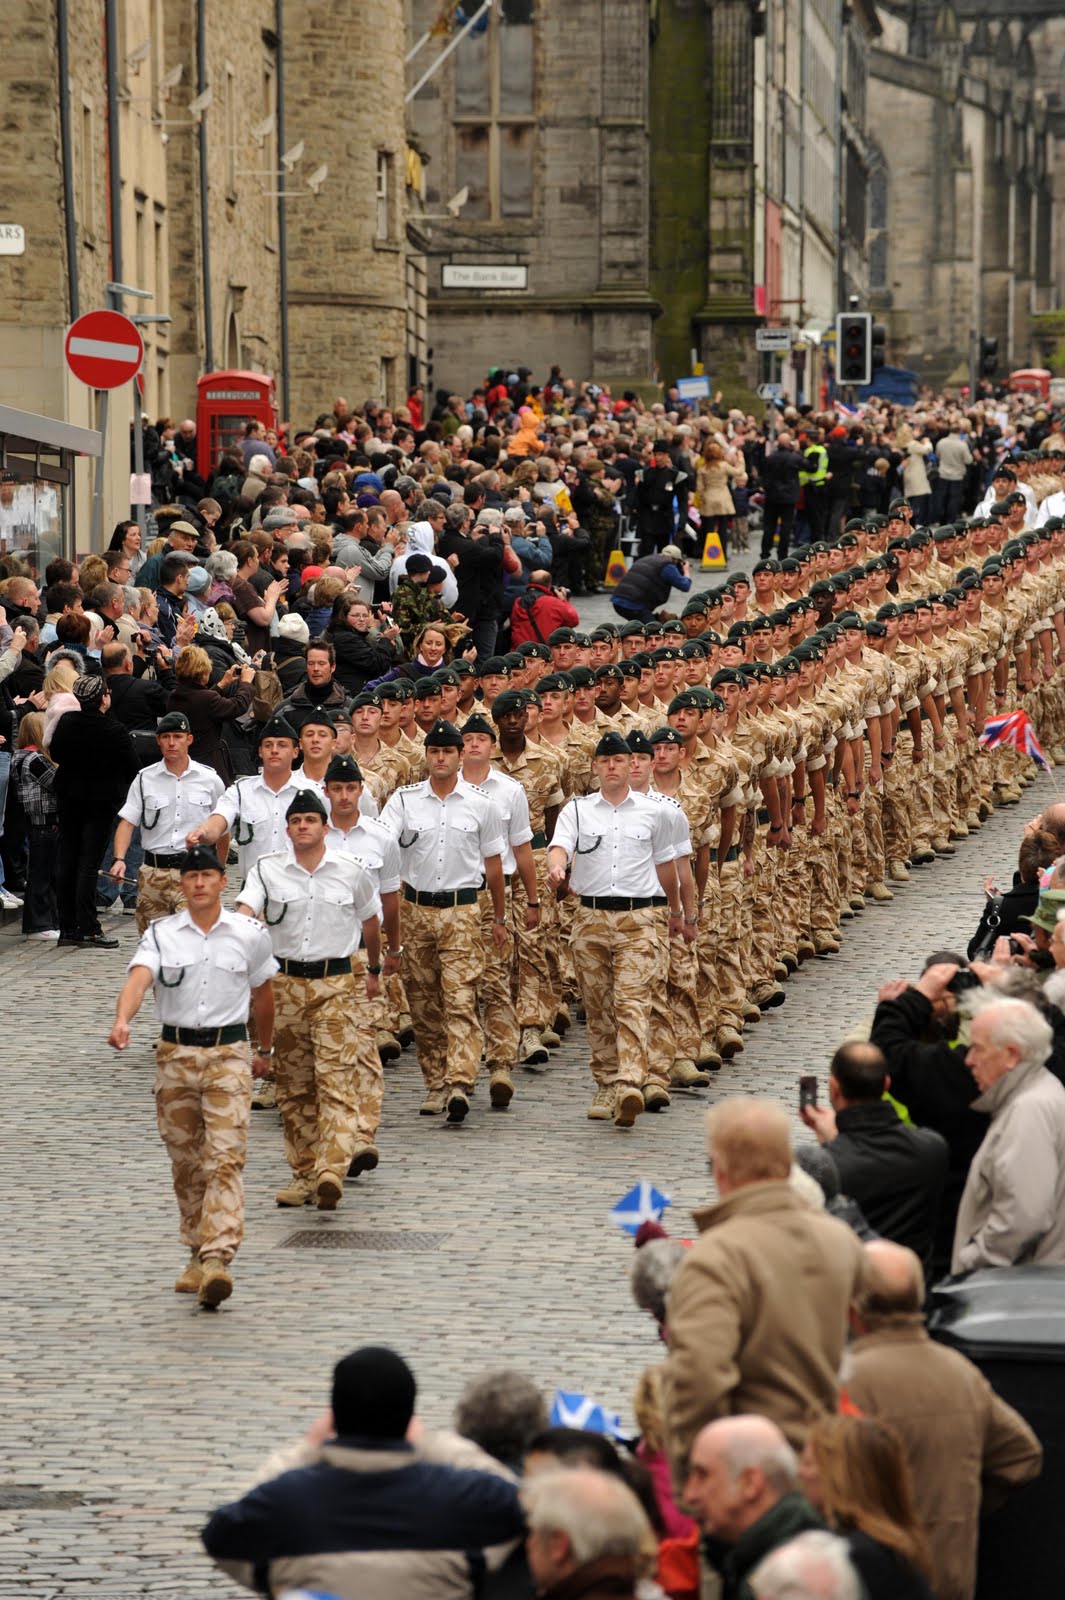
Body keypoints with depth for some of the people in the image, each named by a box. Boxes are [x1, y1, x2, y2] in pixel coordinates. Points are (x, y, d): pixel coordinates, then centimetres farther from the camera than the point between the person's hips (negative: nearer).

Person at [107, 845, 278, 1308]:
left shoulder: (250, 935, 3)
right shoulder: (162, 934, 2)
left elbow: (262, 994, 17)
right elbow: (139, 978, -16)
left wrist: (264, 1051, 26)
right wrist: (122, 1021, -35)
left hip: (228, 1053, -2)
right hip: (175, 1053, 2)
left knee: (225, 1158, -14)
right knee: (186, 1162, 9)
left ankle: (217, 1259, -24)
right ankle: (197, 1254, 24)